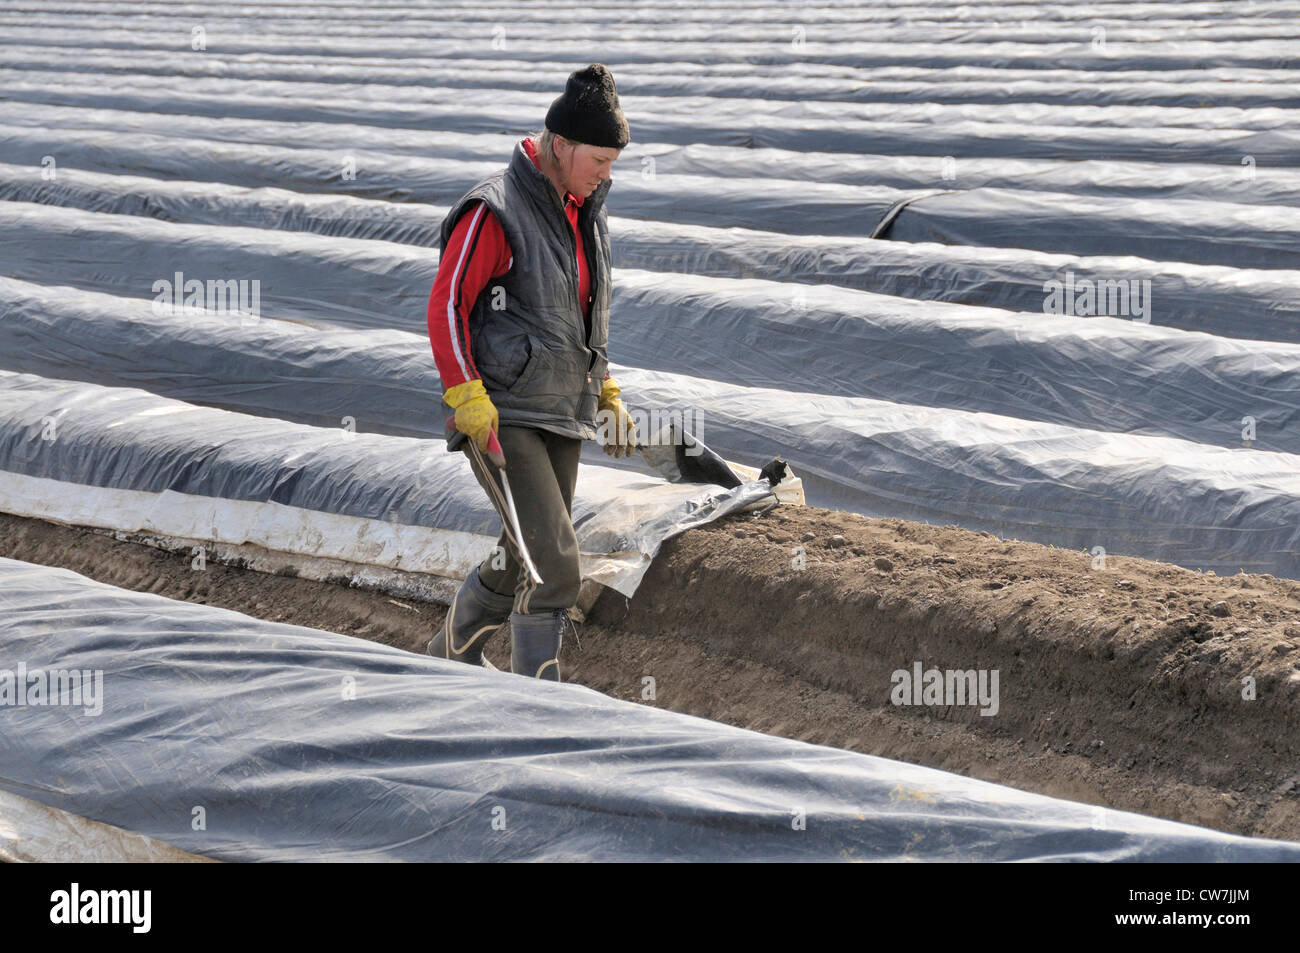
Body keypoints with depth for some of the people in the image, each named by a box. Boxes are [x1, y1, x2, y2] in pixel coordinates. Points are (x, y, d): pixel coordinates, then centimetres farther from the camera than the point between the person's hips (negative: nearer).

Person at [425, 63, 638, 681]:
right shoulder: (495, 211, -14)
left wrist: (605, 389, 19)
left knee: (522, 561, 13)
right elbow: (445, 306, -15)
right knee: (554, 564, -15)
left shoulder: (586, 214, 12)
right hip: (502, 417, -8)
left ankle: (449, 662, 33)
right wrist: (468, 397, -21)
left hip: (564, 419, 8)